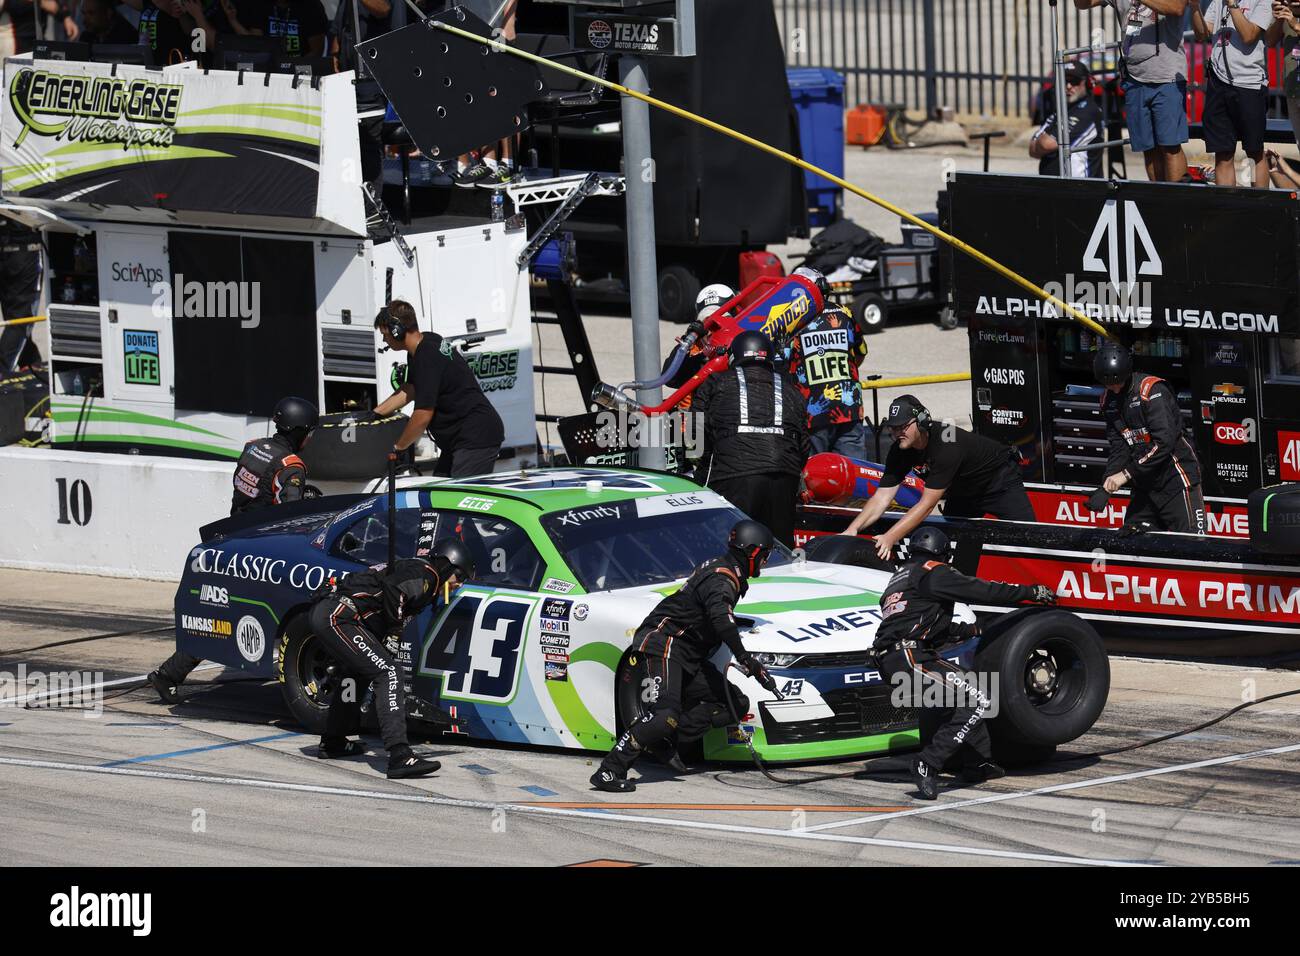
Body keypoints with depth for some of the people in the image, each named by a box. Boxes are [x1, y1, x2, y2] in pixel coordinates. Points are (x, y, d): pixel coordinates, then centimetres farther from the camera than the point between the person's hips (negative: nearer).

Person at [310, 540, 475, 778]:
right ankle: (400, 756, -25)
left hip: (321, 612, 11)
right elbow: (391, 590, -21)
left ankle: (332, 743, 46)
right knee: (387, 672, -15)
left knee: (358, 670, 33)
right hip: (337, 616, -11)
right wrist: (393, 634, -11)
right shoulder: (426, 575, -4)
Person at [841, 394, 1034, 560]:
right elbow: (882, 498, -17)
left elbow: (927, 504, -41)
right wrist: (852, 529, -33)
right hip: (962, 491, 8)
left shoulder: (947, 446, -40)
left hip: (1000, 482, -8)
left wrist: (890, 538, -47)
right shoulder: (900, 451, -17)